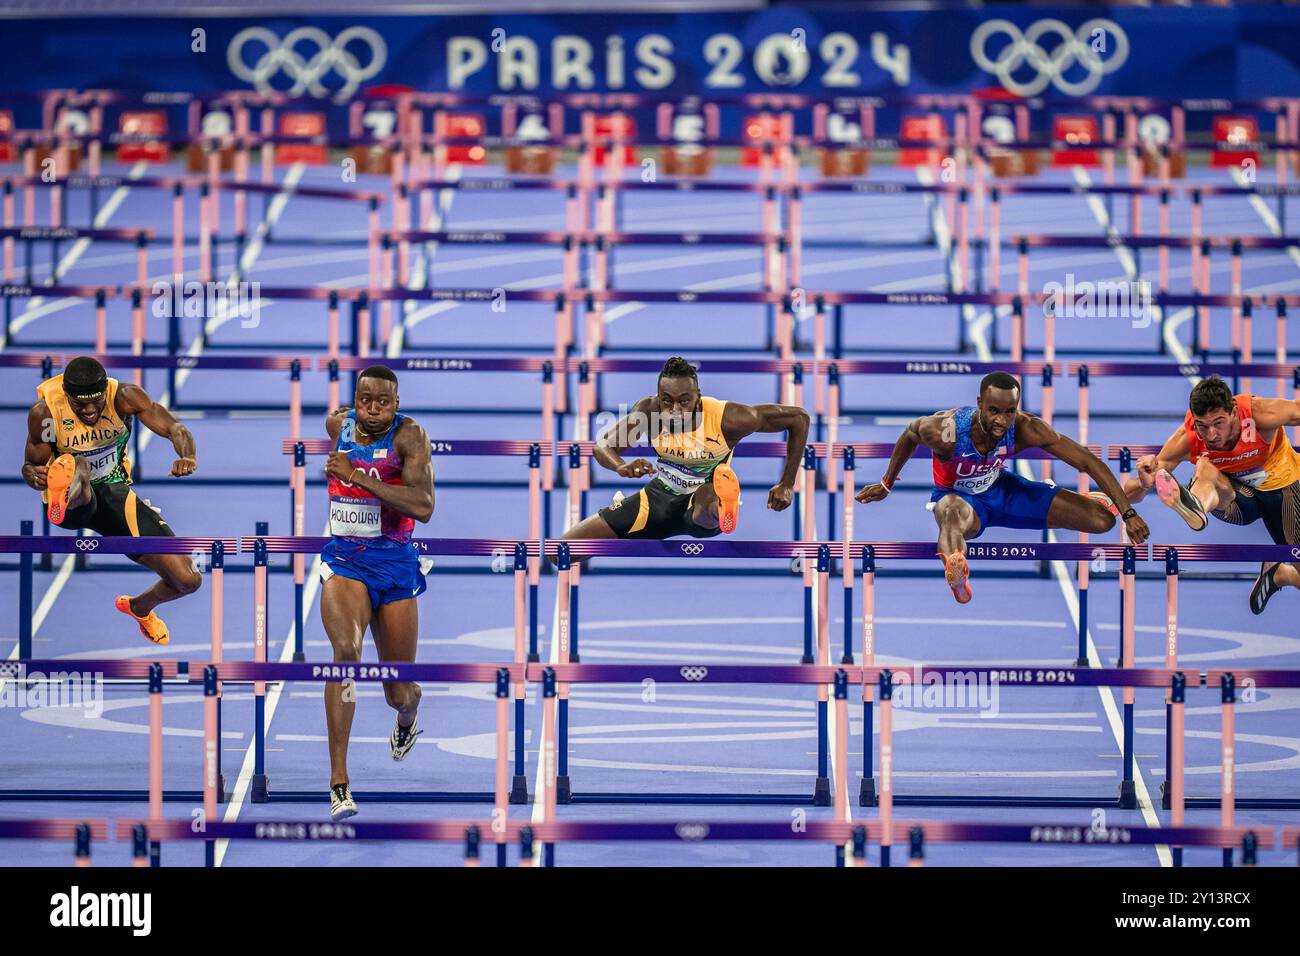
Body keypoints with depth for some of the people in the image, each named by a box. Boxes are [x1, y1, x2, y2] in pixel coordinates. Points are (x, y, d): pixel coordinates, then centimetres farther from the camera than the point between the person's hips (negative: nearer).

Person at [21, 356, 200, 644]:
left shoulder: (124, 397, -14)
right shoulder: (44, 412, -17)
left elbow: (174, 429, -20)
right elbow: (30, 466, -4)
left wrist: (187, 457, -44)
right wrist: (36, 477, -31)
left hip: (116, 493, 3)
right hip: (74, 501, -3)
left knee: (187, 580, -4)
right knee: (79, 467, -42)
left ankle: (141, 606, 30)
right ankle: (62, 499, -80)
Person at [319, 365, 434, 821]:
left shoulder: (409, 436, -13)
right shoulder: (338, 423, 2)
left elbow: (424, 507, -26)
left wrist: (357, 475, -29)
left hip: (394, 564, -1)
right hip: (344, 560, 1)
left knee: (399, 694, 9)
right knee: (346, 650, -28)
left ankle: (407, 717, 52)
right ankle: (339, 784, -31)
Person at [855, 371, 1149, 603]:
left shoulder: (1025, 429, -28)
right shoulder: (943, 431, -32)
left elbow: (1089, 461, -22)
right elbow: (910, 436, -6)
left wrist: (1128, 513, -24)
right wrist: (886, 484, 9)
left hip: (1000, 488, 4)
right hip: (958, 495, -4)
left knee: (1103, 519, -2)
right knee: (954, 513, -46)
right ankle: (956, 571, -78)